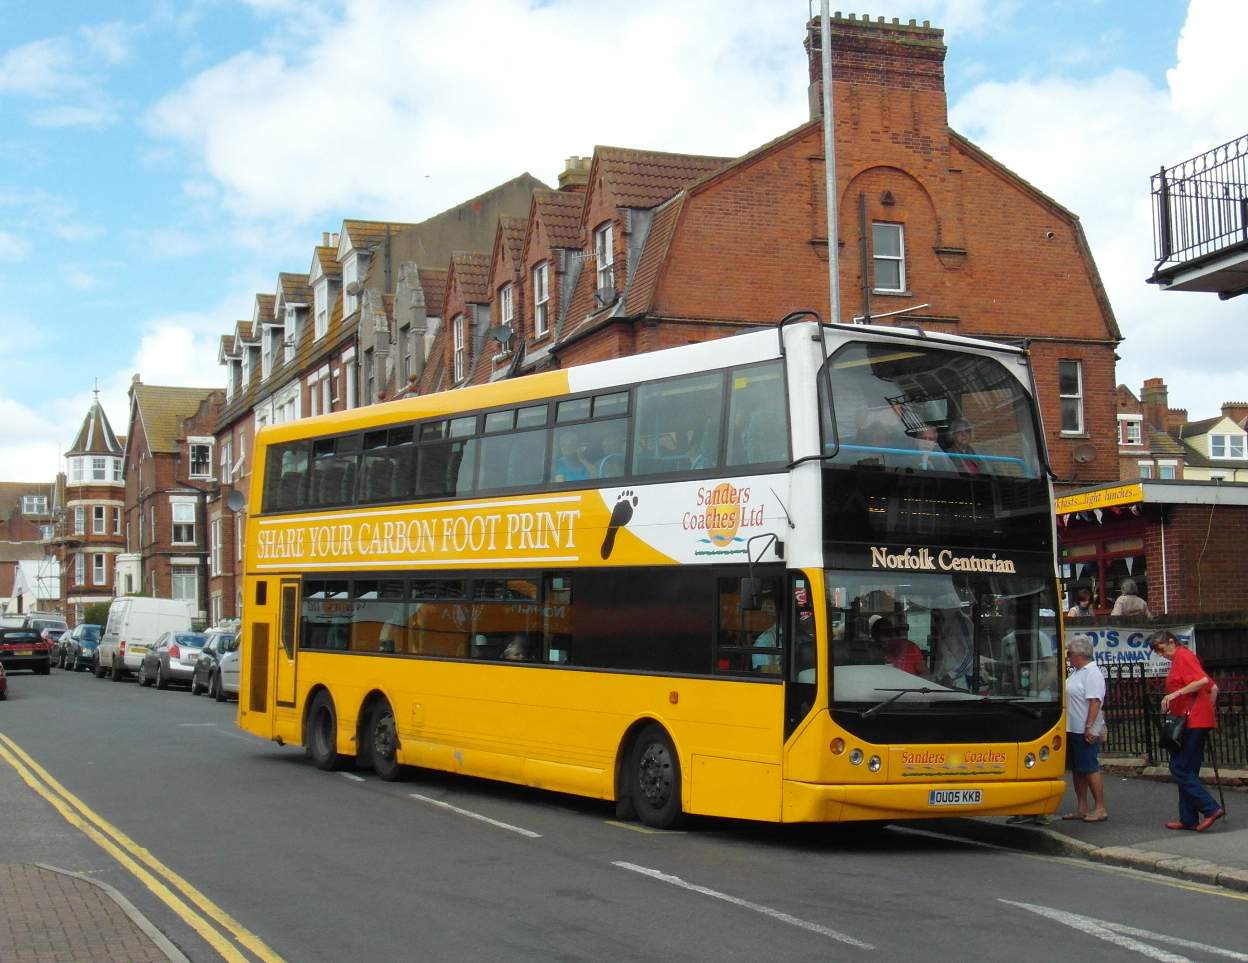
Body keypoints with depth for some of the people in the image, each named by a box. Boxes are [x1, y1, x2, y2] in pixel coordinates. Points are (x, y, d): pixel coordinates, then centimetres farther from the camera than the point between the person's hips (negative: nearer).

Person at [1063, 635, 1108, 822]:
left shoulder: (1092, 674, -14)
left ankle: (1100, 809, -2)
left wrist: (1089, 727, -26)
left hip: (1085, 732, -10)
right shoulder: (1076, 672, 16)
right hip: (1072, 730, 10)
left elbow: (1095, 702, -21)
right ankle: (1081, 808, 19)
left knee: (1090, 768, -6)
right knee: (1076, 770, 12)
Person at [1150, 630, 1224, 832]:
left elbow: (1202, 680, -24)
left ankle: (1211, 809, -14)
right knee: (1188, 771, 10)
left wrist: (1176, 693, -25)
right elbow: (1213, 689, 25)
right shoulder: (1184, 658, 22)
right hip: (1199, 722, 10)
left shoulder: (1183, 656, -8)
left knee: (1180, 769, -9)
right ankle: (1188, 819, 11)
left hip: (1192, 722, -10)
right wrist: (1208, 711, 23)